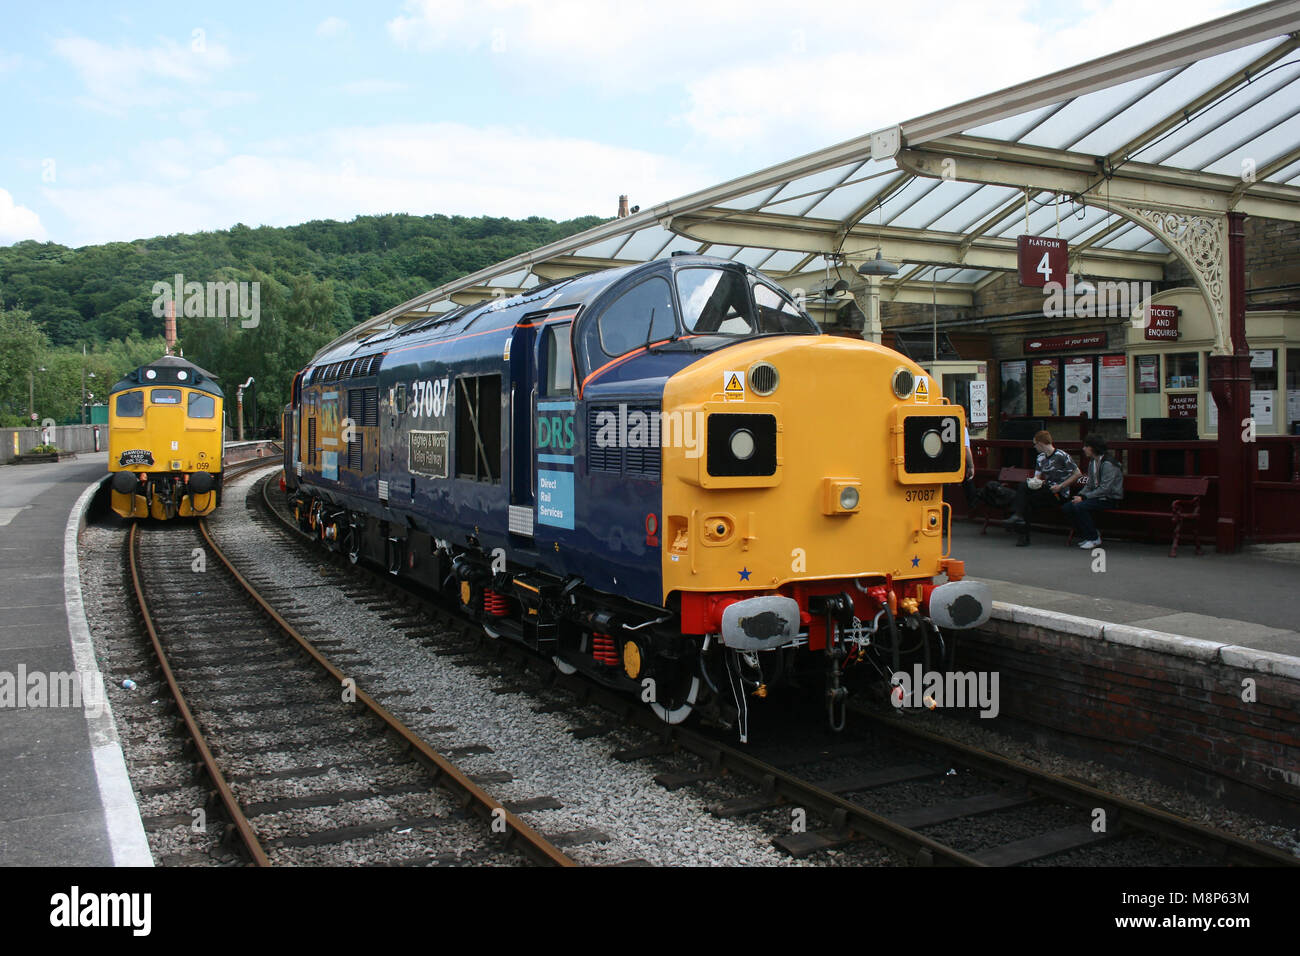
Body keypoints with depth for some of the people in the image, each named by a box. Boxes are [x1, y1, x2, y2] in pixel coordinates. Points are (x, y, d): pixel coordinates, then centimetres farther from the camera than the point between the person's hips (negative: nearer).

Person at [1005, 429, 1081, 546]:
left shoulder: (1062, 456, -8)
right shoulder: (1041, 458, 15)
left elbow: (1078, 474, -9)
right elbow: (1037, 477, 12)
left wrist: (1061, 486, -14)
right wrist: (1033, 482, -13)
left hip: (1059, 494, -6)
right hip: (1046, 491, 6)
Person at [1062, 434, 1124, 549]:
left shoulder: (1108, 464, -18)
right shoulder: (1092, 462, 11)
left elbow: (1105, 489, -23)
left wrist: (1084, 497, -21)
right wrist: (1080, 495, -3)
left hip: (1110, 498, -9)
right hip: (1096, 496, 9)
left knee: (1079, 506, -29)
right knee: (1066, 507, -8)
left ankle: (1094, 538, -12)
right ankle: (1086, 536, 5)